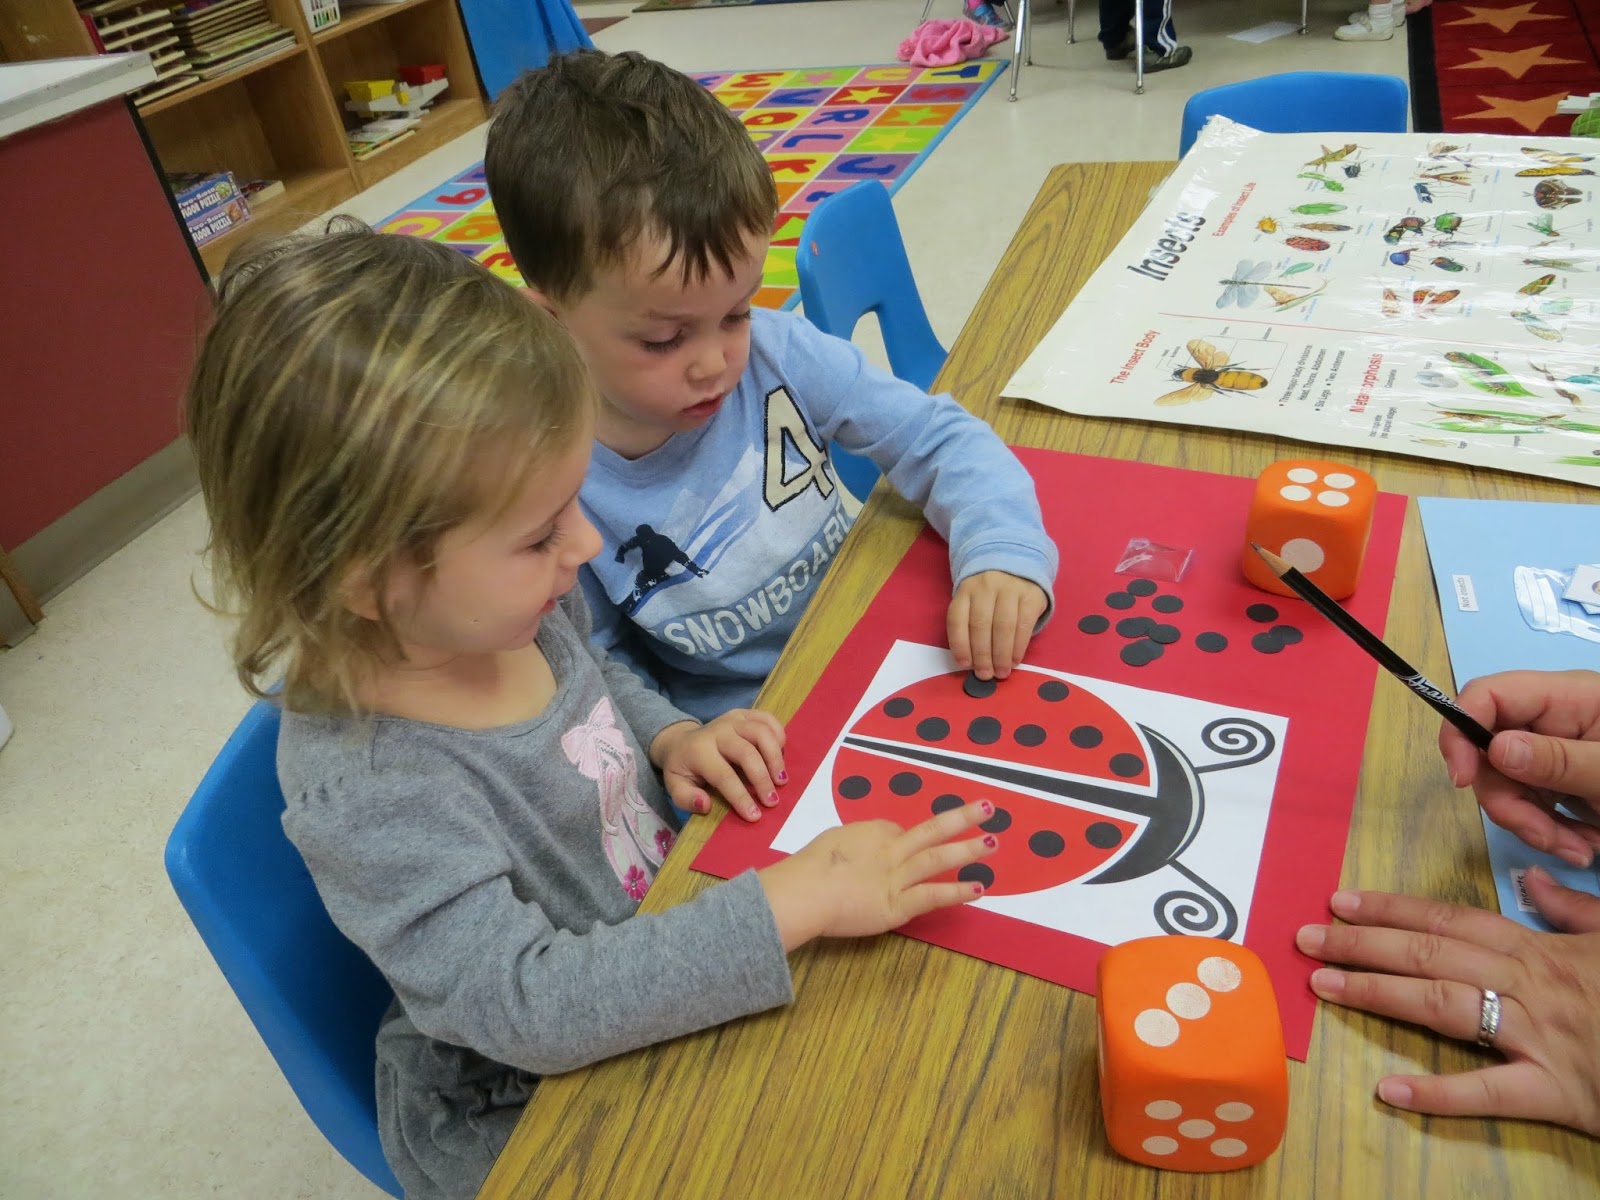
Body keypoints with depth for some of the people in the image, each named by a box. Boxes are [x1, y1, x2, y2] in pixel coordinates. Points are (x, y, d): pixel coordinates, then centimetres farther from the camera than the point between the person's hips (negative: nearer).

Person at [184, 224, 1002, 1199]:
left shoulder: (508, 606, -12)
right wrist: (798, 901, -36)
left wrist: (672, 736, -10)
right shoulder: (366, 792, -32)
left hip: (663, 928, 6)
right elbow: (526, 1006, -34)